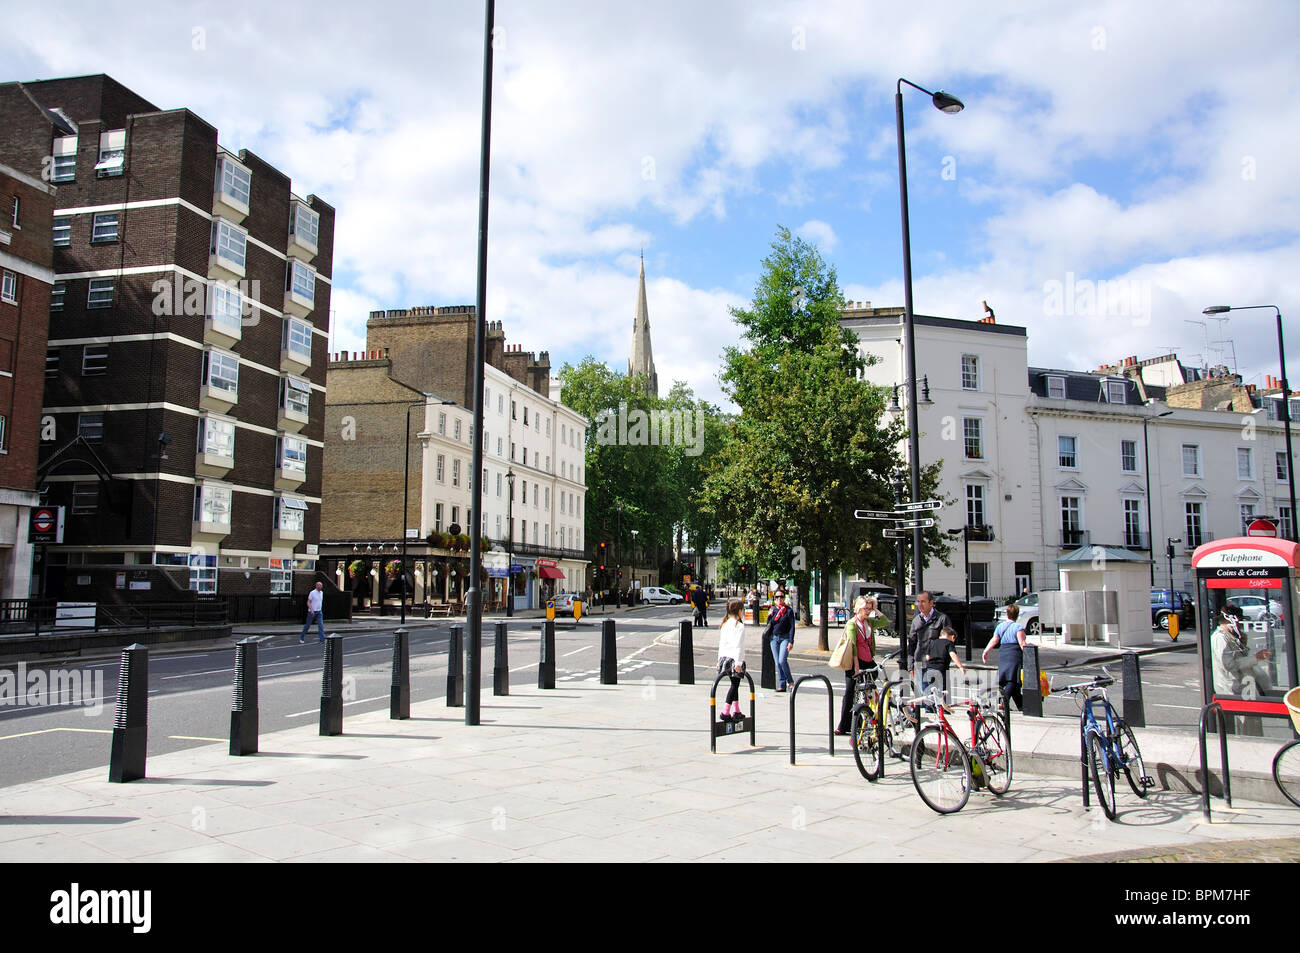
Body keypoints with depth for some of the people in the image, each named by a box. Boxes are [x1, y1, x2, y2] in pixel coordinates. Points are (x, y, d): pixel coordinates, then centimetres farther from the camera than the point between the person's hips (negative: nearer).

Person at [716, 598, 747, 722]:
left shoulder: (724, 624, 10)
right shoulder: (739, 625, -13)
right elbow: (738, 646, -18)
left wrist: (719, 659, 21)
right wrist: (738, 663, -18)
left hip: (725, 657, 8)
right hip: (734, 658, -8)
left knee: (735, 684, 17)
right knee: (735, 685, -1)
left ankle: (736, 711, 21)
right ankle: (725, 712, -7)